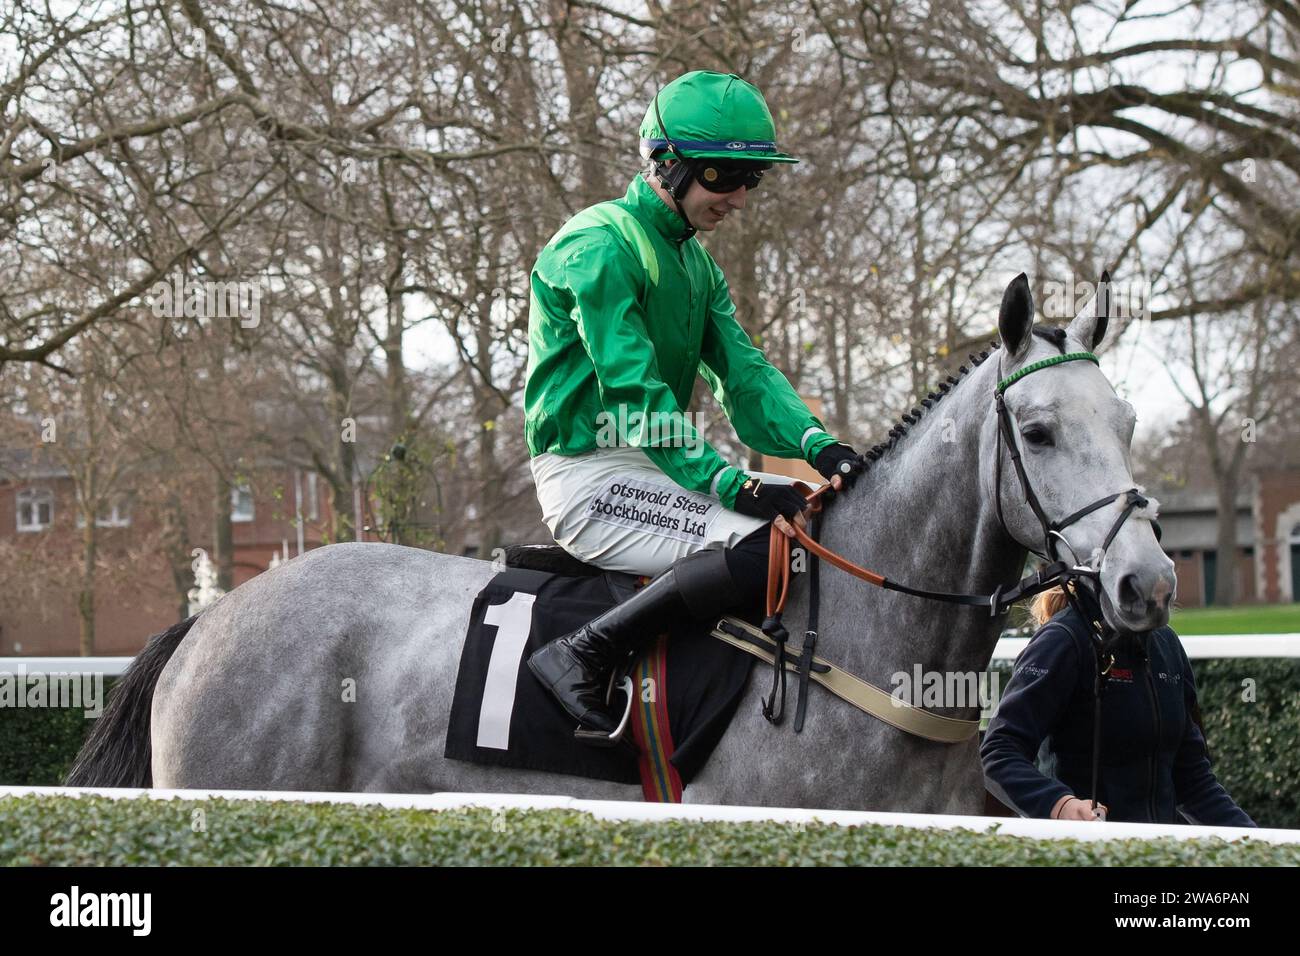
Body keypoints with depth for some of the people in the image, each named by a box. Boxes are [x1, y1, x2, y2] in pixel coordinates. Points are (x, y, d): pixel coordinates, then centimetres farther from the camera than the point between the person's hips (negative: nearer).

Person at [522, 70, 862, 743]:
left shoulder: (696, 264, 18)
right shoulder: (599, 246, -13)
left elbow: (744, 371, 7)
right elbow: (632, 388, -21)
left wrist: (815, 443, -13)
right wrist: (735, 485, -28)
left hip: (655, 462, 10)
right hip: (588, 473, -10)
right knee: (766, 542, -28)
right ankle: (582, 656, -24)